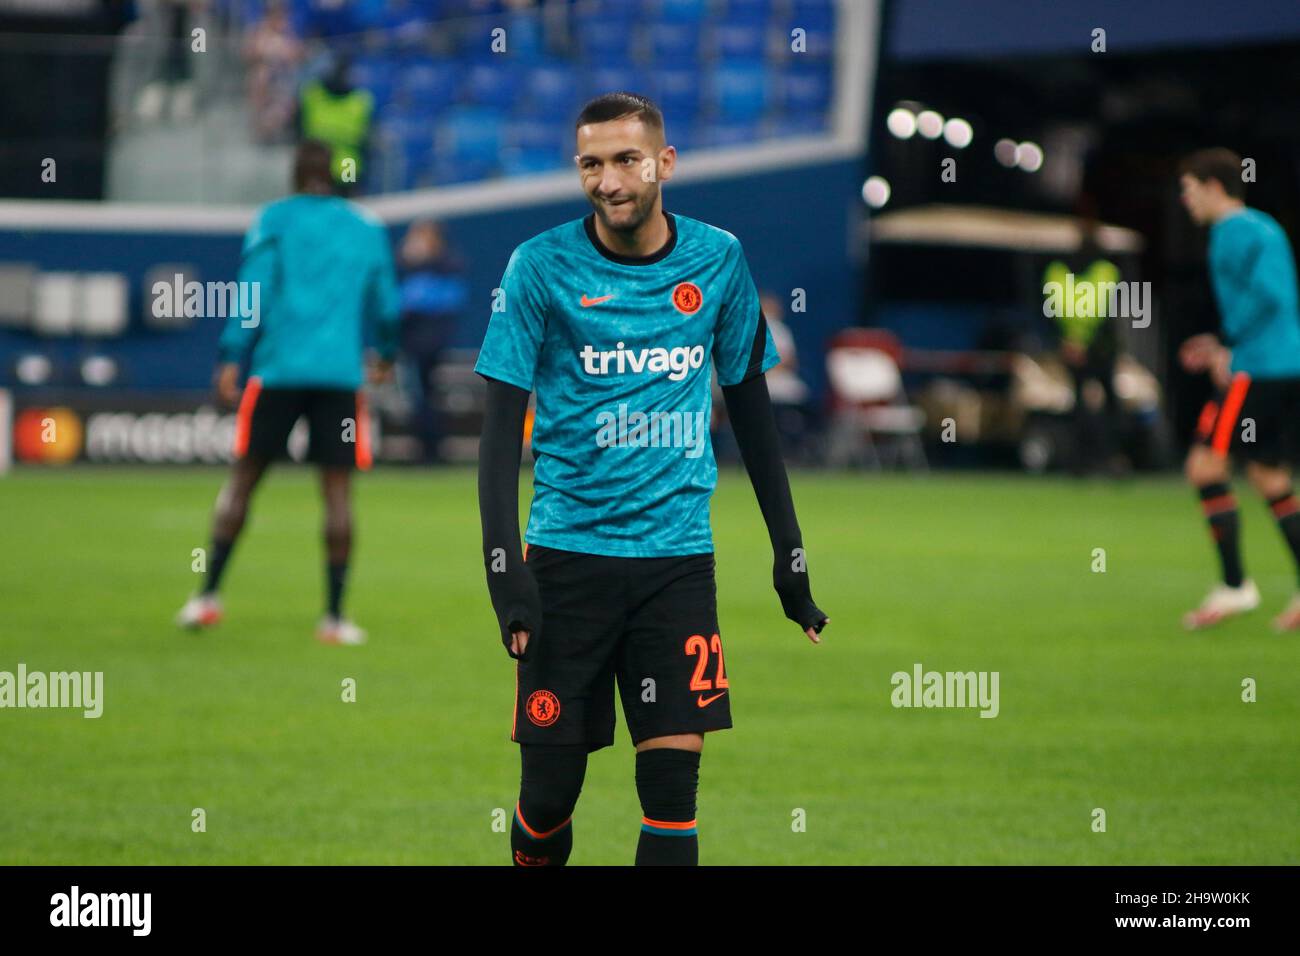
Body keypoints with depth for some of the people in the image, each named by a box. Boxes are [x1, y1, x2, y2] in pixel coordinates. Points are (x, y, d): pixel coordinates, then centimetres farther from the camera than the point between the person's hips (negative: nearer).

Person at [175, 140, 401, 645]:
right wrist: (386, 355, 35)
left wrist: (232, 357, -6)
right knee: (336, 489, 1)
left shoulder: (274, 220, 5)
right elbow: (386, 304, 18)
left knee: (243, 475, 6)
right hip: (341, 372, 1)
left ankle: (209, 595, 0)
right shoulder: (367, 228, 12)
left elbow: (252, 293, -5)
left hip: (278, 370, -1)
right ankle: (334, 616, -3)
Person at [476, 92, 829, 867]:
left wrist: (790, 555, 12)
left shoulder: (719, 260, 3)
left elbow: (752, 409, 13)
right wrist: (505, 567, -14)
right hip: (568, 552, -1)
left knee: (673, 781, -8)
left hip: (678, 555, 2)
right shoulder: (542, 267, -4)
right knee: (551, 787, 0)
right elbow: (502, 428, -4)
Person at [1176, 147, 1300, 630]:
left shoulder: (1233, 232, -9)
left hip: (1259, 369, -10)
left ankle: (1235, 586, -7)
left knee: (1205, 464, -6)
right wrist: (1225, 347, 20)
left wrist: (1230, 350, -12)